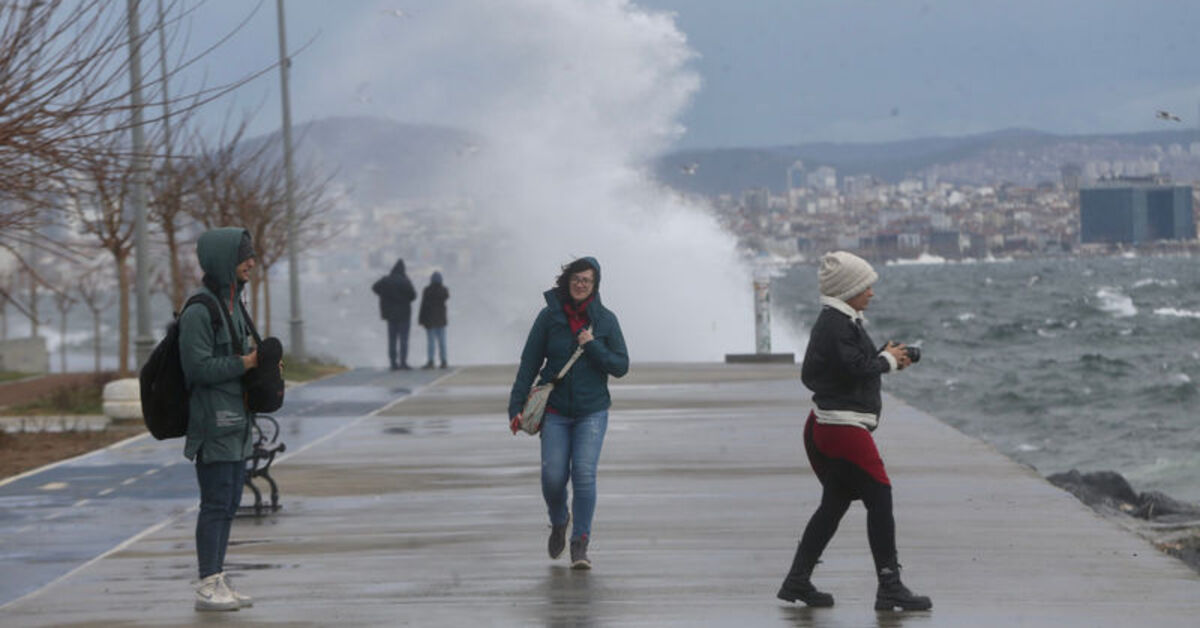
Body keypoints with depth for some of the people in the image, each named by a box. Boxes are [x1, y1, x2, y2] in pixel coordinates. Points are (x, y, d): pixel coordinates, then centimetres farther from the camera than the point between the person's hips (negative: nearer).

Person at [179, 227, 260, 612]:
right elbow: (198, 367, -21)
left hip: (237, 422, 9)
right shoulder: (198, 312, -15)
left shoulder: (232, 305, 14)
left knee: (229, 503, 11)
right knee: (215, 503, -7)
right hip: (213, 424, -9)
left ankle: (218, 581, 16)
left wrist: (261, 362, 2)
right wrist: (245, 363, -17)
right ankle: (208, 587, -3)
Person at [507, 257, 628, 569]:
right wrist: (516, 407, -2)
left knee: (584, 474, -13)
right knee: (552, 476, -6)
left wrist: (592, 346, -14)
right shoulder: (549, 316, 1)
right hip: (555, 411, 1)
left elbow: (621, 366, 2)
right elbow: (529, 364, 3)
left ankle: (580, 544, -3)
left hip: (592, 411, 0)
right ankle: (559, 522, 26)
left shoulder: (605, 319, 1)